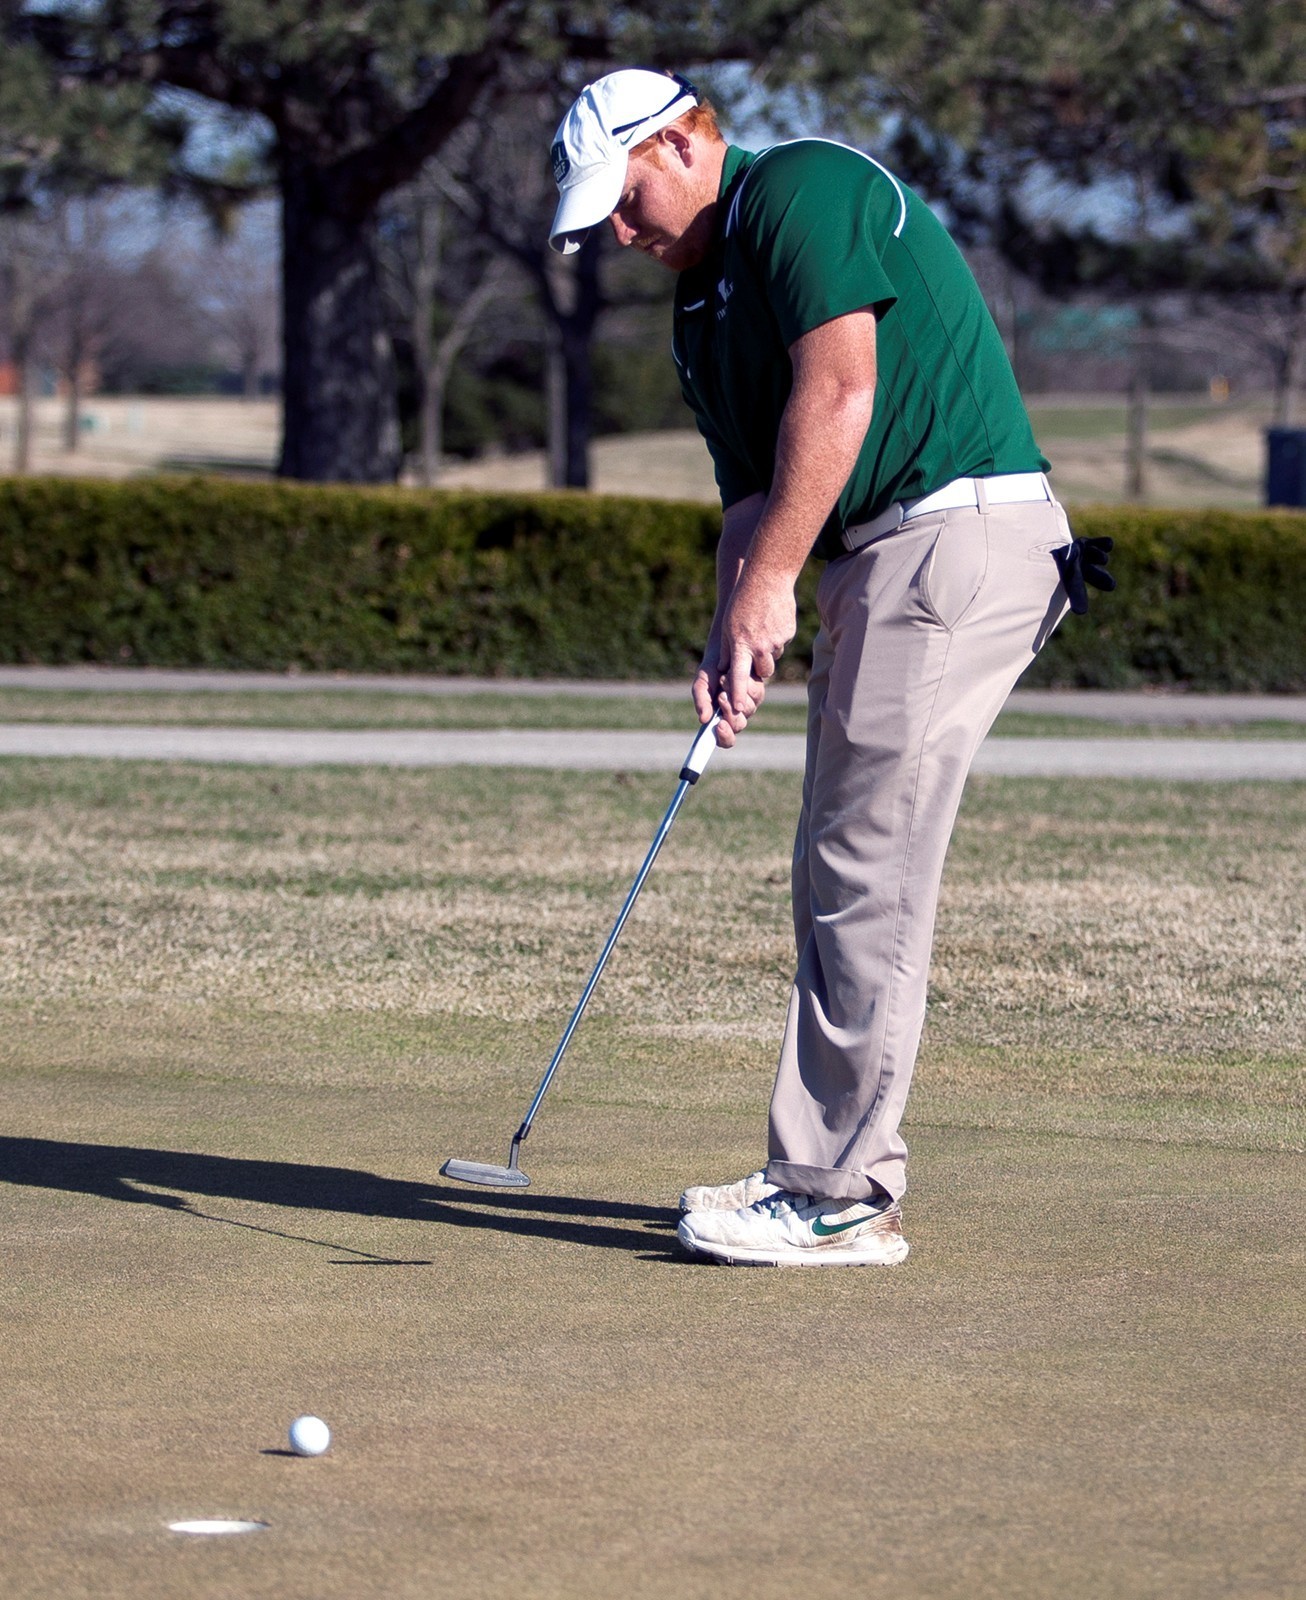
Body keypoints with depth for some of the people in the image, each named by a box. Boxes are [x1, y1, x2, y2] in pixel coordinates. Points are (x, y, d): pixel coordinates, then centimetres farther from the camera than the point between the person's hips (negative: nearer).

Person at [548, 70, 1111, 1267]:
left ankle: (840, 1200, -9)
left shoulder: (805, 189, -7)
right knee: (842, 873, 11)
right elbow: (752, 489, 16)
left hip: (959, 530, -10)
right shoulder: (705, 303, 21)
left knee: (870, 874, -11)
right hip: (886, 558, 10)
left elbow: (839, 393, -17)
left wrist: (767, 586, -14)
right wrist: (734, 639, -3)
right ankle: (835, 1169, 17)